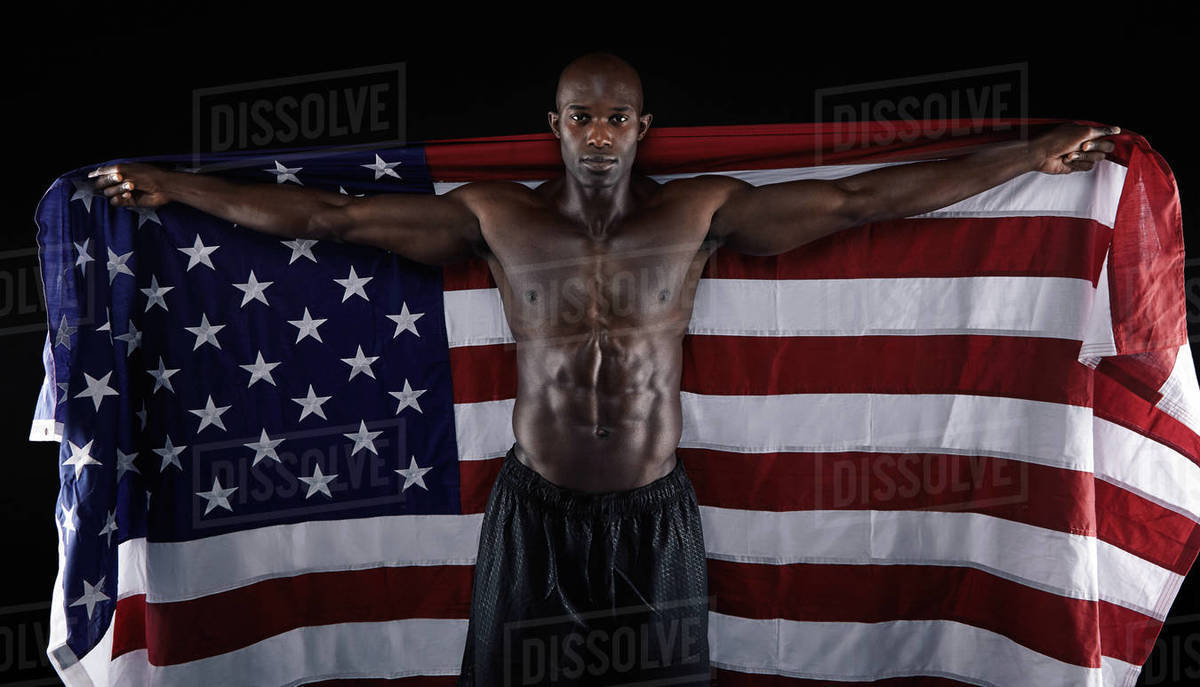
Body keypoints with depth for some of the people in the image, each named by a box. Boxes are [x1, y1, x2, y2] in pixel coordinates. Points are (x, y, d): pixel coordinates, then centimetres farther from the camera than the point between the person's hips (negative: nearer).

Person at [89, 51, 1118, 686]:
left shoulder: (701, 211, -4)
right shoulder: (497, 216, -4)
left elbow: (859, 198, -5)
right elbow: (326, 213, -1)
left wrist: (1033, 157, -5)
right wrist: (168, 187, 0)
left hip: (654, 511, 0)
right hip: (536, 507, 0)